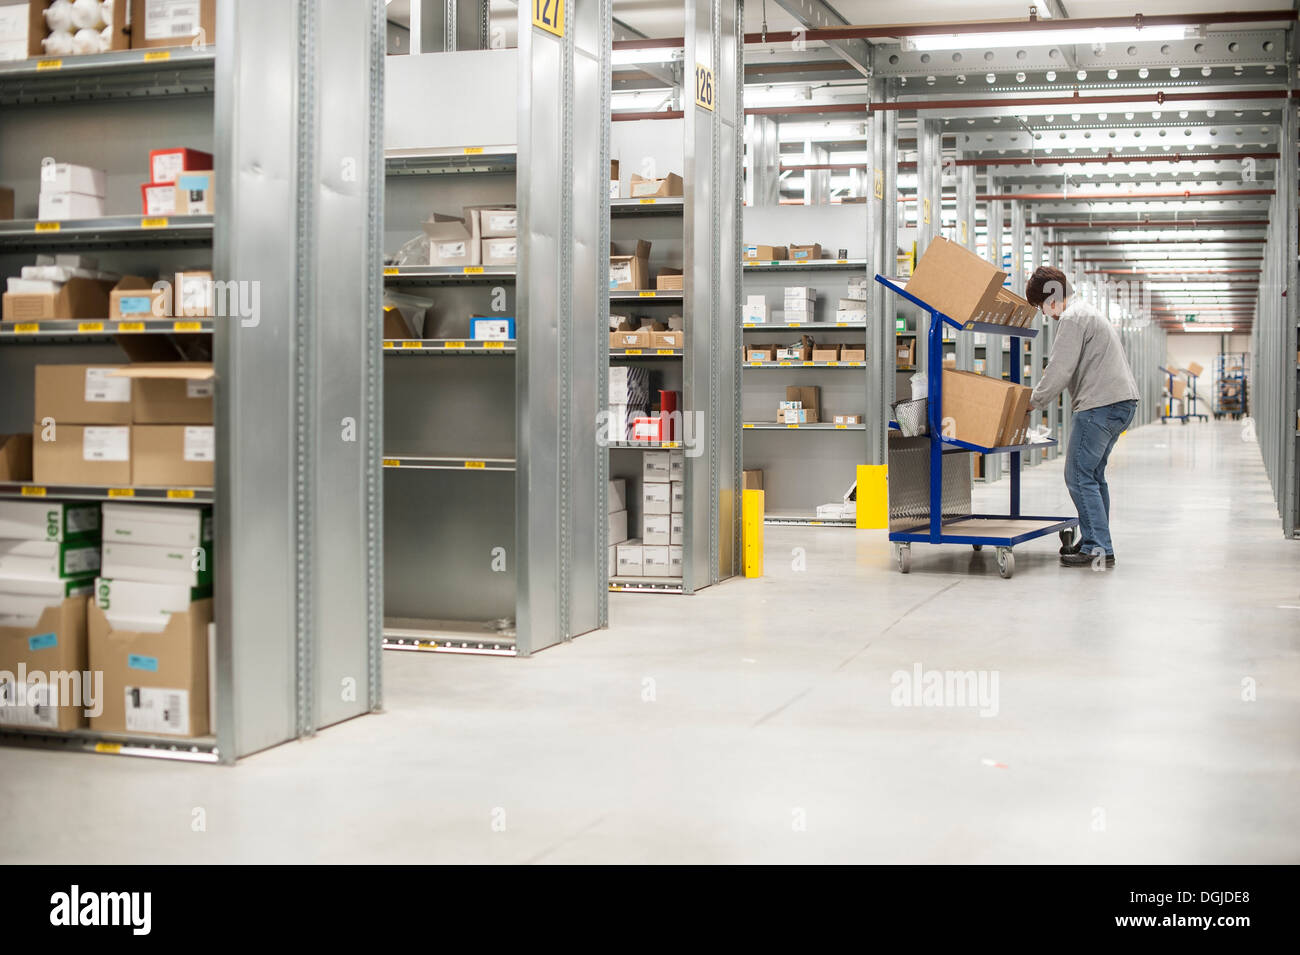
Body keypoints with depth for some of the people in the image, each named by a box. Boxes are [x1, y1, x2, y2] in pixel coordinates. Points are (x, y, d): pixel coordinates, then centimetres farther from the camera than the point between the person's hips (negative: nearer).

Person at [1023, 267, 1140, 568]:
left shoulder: (1072, 319, -10)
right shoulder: (1086, 311, 23)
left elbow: (1060, 369, -14)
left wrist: (1034, 401, -1)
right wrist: (1040, 396, 20)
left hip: (1101, 404, -11)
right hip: (1122, 400, 11)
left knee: (1079, 477, -8)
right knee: (1093, 475, 17)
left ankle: (1098, 549, -9)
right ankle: (1094, 541, 21)